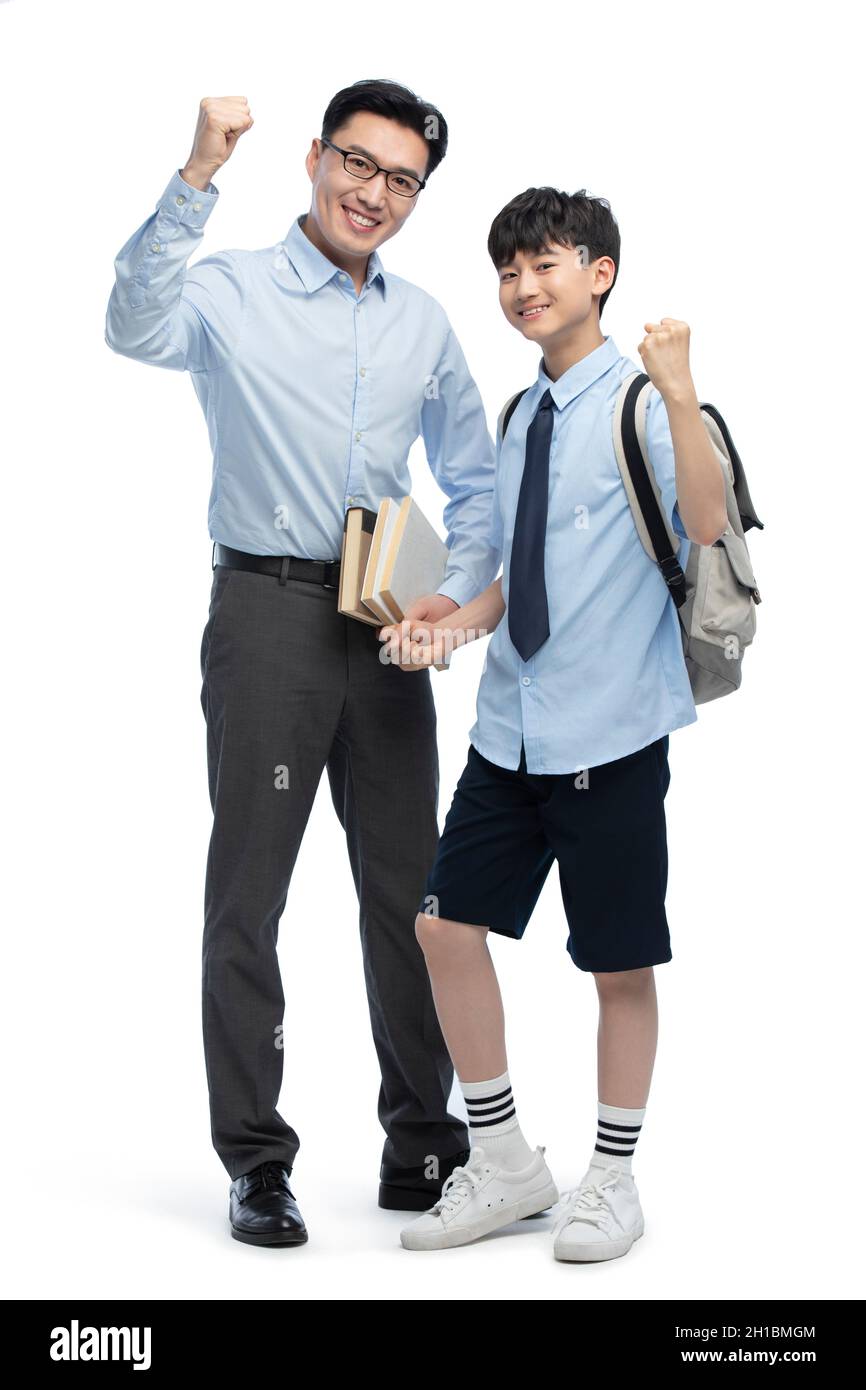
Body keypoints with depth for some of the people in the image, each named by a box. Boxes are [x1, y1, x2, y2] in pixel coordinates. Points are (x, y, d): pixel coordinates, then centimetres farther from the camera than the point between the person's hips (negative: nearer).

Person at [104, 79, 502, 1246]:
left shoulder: (424, 322, 12)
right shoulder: (232, 292, -4)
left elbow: (474, 480, 18)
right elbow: (137, 329, -27)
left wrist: (460, 594, 2)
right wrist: (198, 178, -35)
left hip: (385, 626, 5)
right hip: (269, 612, -5)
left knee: (407, 888, 10)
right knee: (249, 893, 1)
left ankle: (423, 1146, 23)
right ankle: (255, 1161, 11)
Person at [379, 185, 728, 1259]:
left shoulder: (640, 402, -9)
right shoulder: (518, 416, 12)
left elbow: (706, 523, -25)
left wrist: (680, 392, -35)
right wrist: (450, 626, 4)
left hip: (611, 734, -7)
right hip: (511, 728, 7)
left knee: (620, 962, 5)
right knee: (445, 925, 4)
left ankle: (612, 1180, 24)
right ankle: (502, 1163, 21)